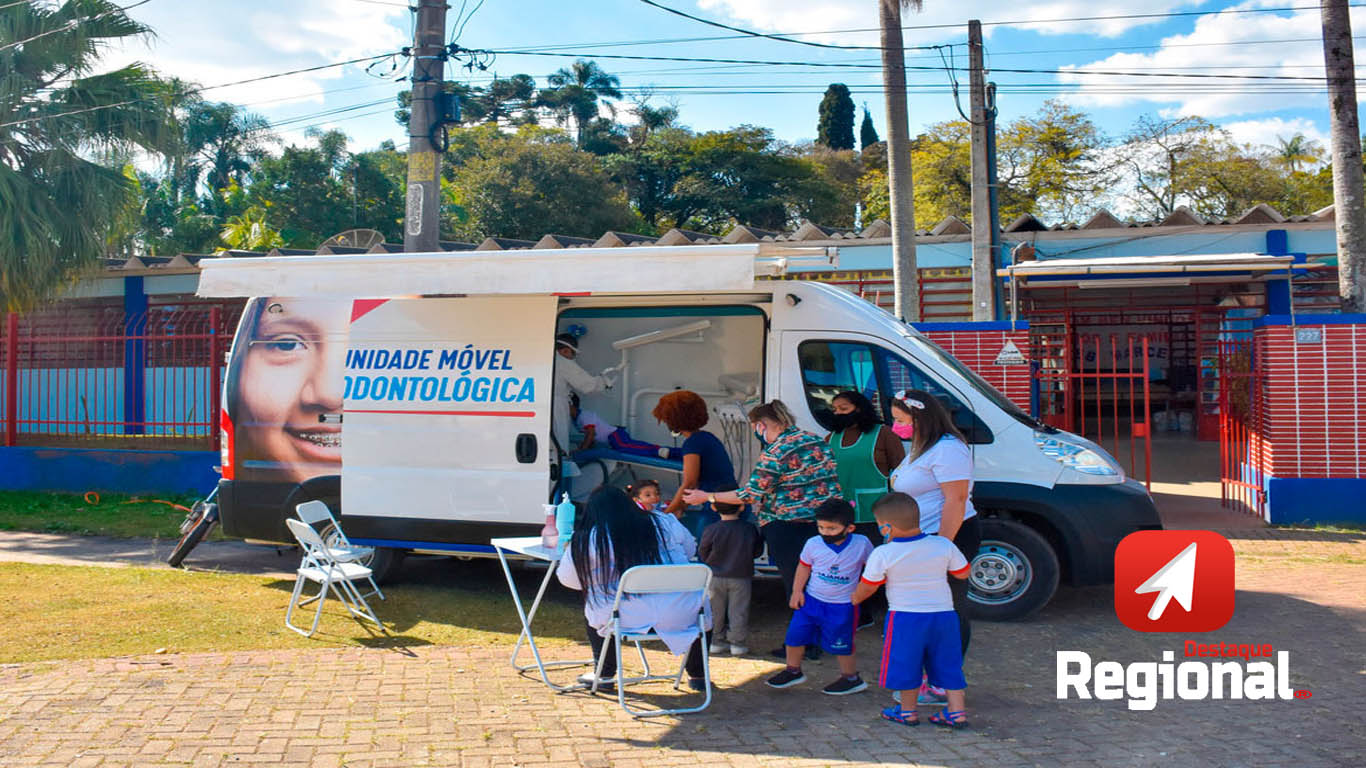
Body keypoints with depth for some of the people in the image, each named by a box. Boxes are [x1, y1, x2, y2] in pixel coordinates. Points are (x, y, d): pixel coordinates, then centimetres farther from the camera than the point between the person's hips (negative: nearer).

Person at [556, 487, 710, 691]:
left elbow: (568, 578, 6)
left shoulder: (586, 539, -1)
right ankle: (698, 675, 38)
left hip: (629, 617, -1)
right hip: (679, 615, 1)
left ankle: (605, 674, 30)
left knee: (592, 607, 30)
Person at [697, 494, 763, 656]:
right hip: (741, 578, 0)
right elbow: (757, 552, 3)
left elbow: (702, 553, -3)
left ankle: (716, 641, 20)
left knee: (716, 611, 13)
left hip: (716, 577, 0)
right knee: (738, 611, 8)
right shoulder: (750, 529, -8)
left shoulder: (711, 530, -13)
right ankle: (737, 643, 11)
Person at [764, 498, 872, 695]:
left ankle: (851, 678, 30)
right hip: (811, 599, 3)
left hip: (842, 606, -3)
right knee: (795, 635, 7)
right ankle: (793, 671, 30)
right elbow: (804, 566, 5)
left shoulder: (861, 544, -14)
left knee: (839, 644, 7)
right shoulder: (813, 544, -10)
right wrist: (797, 591, 2)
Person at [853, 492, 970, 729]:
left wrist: (855, 598, 21)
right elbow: (963, 573, 11)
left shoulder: (882, 554, -11)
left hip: (905, 618, -3)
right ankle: (957, 712, 16)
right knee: (948, 664, 15)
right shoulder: (944, 545, -3)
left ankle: (908, 711, 22)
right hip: (944, 614, 4)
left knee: (905, 664, 12)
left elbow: (865, 589, 0)